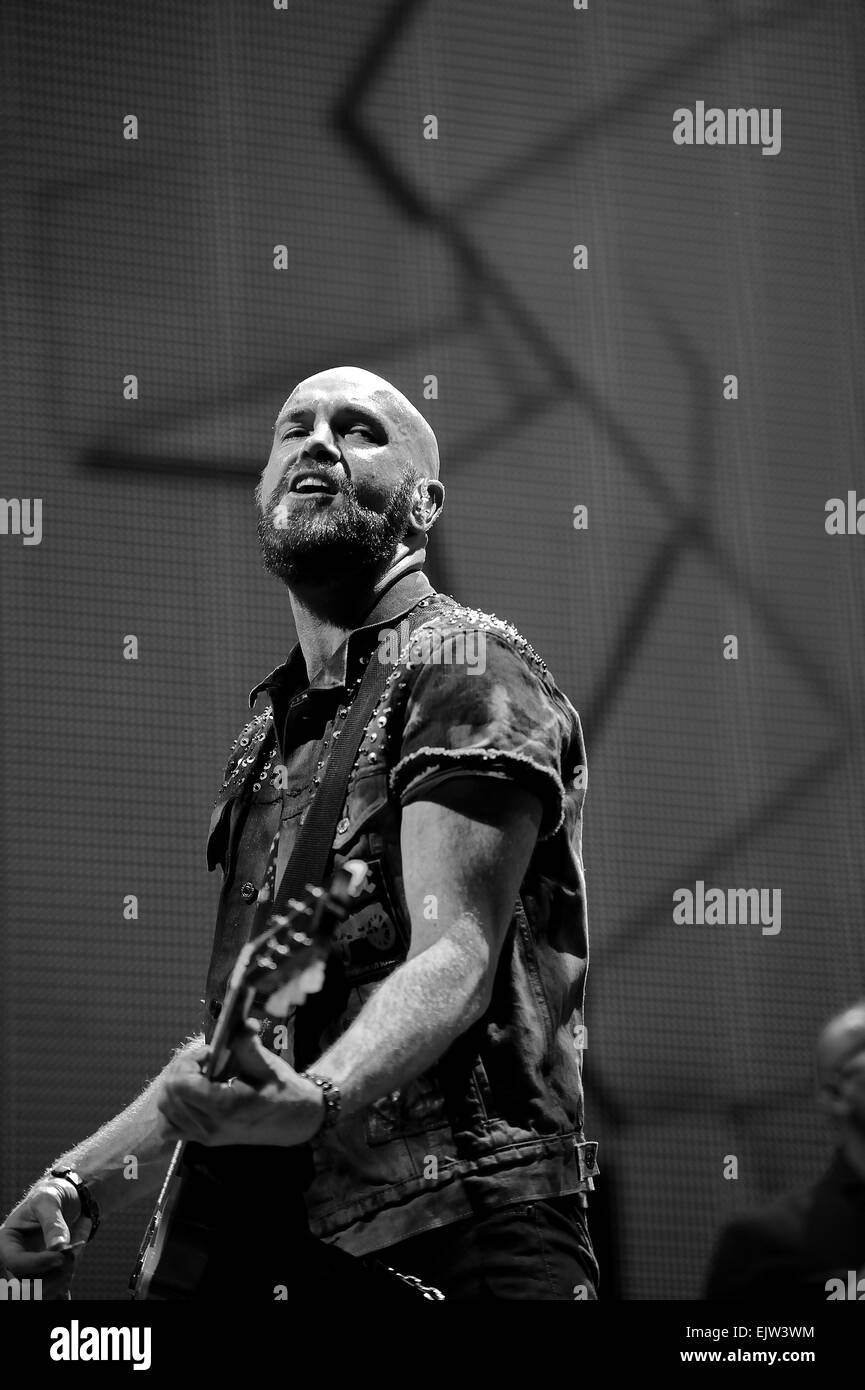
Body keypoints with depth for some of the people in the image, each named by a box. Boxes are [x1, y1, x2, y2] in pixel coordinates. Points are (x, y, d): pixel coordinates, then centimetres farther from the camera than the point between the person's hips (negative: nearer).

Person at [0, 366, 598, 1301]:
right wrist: (80, 1186, 10)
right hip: (277, 1249, 7)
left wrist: (316, 1098, -35)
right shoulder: (269, 732, 20)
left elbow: (456, 956, -18)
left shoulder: (463, 666, -4)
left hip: (462, 1236, -7)